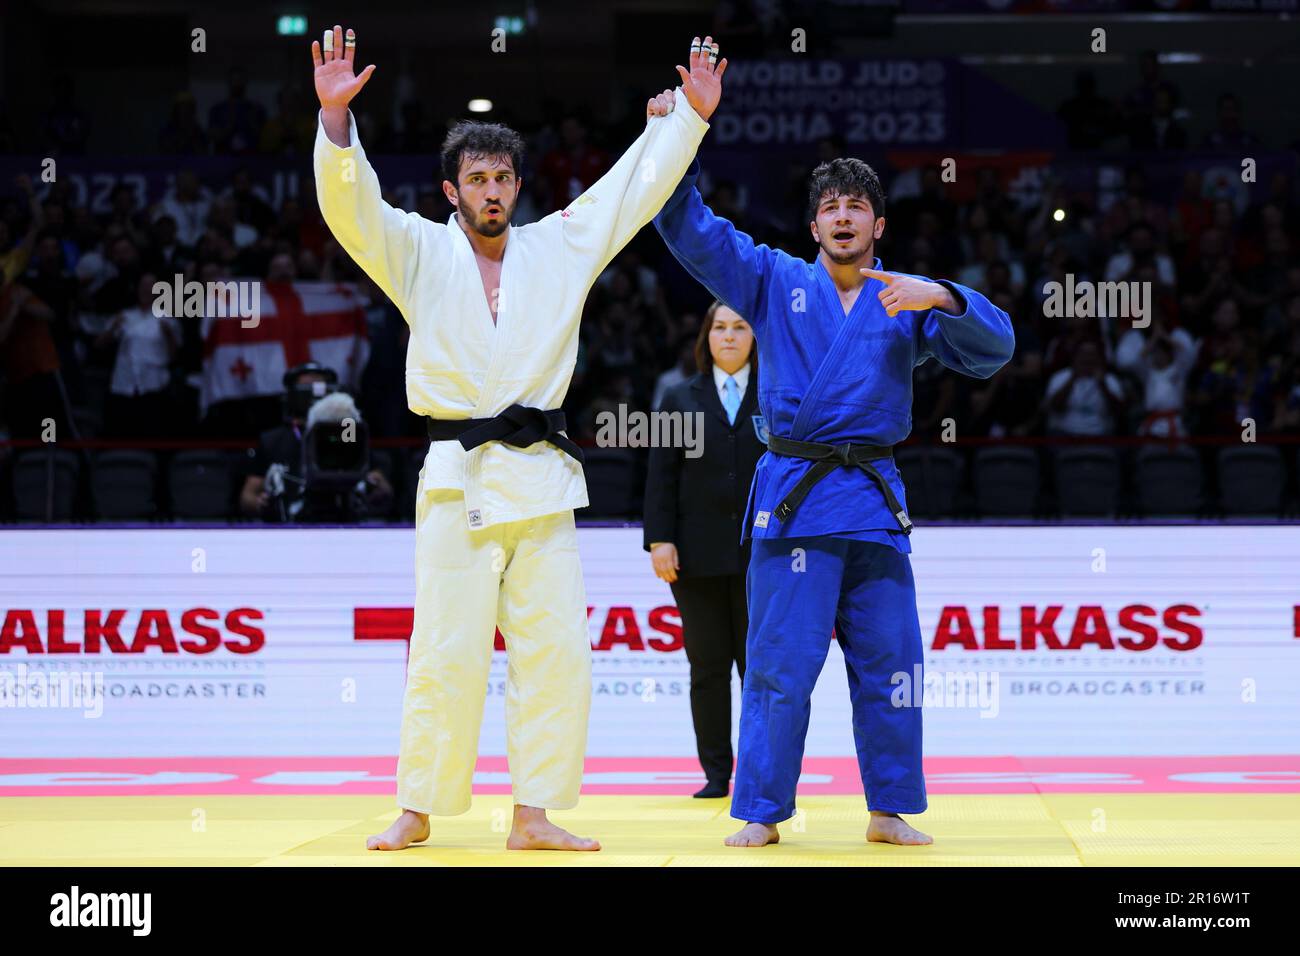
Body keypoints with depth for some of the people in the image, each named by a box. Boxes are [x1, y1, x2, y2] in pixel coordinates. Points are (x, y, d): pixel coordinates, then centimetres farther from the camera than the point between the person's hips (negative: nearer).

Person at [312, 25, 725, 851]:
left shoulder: (558, 249, 13)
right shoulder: (420, 253, 5)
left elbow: (636, 188, 15)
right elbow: (352, 204, -9)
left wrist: (690, 117, 7)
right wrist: (335, 116, -25)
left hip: (542, 481, 3)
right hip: (458, 479, -3)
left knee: (555, 651, 1)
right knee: (447, 653, -5)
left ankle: (534, 815, 8)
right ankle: (416, 812, 6)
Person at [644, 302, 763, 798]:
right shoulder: (681, 398, 10)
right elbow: (661, 473, 5)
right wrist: (660, 539, -4)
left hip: (762, 553, -1)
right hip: (698, 555, 1)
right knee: (707, 666, 3)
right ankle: (715, 773, 8)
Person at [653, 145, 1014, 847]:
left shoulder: (906, 301, 10)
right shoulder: (775, 282, 9)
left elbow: (993, 348, 0)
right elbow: (691, 230, 3)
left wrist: (943, 298, -18)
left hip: (874, 500, 2)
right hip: (793, 498, -2)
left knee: (888, 663, 5)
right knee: (779, 662, -5)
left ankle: (889, 811, 17)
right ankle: (761, 813, 3)